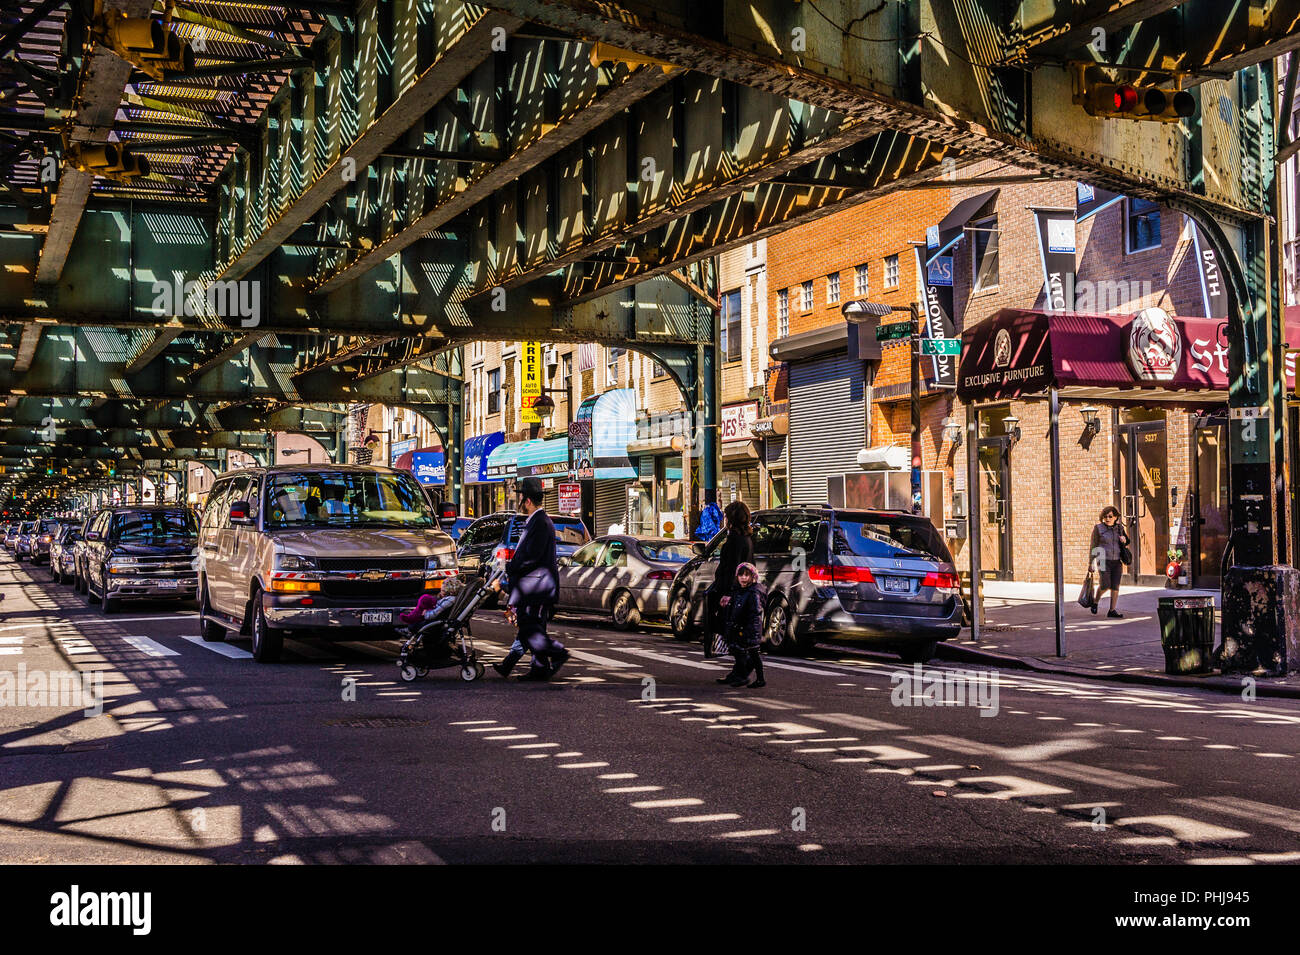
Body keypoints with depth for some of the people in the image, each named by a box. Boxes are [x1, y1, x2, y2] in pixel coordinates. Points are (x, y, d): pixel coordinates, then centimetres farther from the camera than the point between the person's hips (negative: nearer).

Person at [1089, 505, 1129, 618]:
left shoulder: (1119, 528, 10)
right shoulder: (1098, 528, -2)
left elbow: (1126, 544, 23)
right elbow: (1094, 546, -1)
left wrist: (1124, 540, -3)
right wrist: (1092, 563, -5)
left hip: (1117, 561, 4)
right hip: (1104, 561, -4)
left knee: (1115, 586, -2)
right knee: (1105, 585, -11)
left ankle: (1112, 610, 4)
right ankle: (1095, 601, 16)